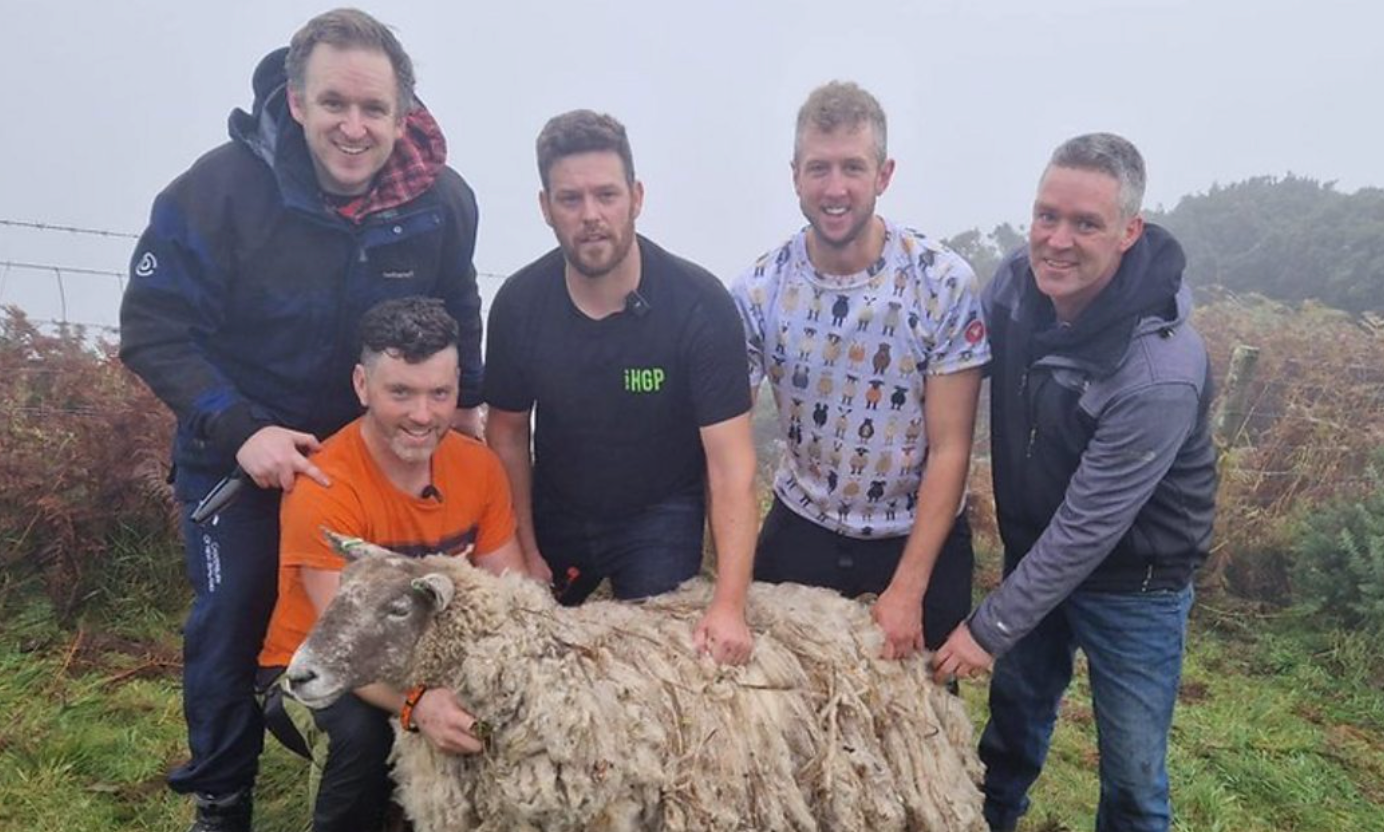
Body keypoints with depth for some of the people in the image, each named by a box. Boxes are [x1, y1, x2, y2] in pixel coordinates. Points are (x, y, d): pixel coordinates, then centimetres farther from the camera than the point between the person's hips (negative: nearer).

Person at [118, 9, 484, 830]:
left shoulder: (443, 199, -15)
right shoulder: (220, 187, -24)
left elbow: (458, 315, 3)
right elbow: (153, 328, -18)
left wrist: (465, 404, 0)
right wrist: (237, 430, -26)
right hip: (238, 452, -2)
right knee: (231, 622, 10)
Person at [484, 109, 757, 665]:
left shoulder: (700, 304, -24)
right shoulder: (519, 302, -15)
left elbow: (730, 462, -26)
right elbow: (508, 432, -2)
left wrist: (729, 604, -33)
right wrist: (526, 552, -2)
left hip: (660, 518, -3)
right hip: (553, 516, 3)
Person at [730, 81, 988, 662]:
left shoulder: (944, 283, -18)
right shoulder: (758, 291, -13)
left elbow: (950, 449, -15)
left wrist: (907, 591, -18)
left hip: (920, 536, -1)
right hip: (801, 529, 2)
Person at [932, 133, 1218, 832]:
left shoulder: (1161, 375, -33)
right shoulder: (1017, 281, -15)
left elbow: (1087, 527, -26)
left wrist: (990, 628, -18)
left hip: (1131, 584, -5)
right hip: (1032, 549, 6)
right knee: (1014, 710, 25)